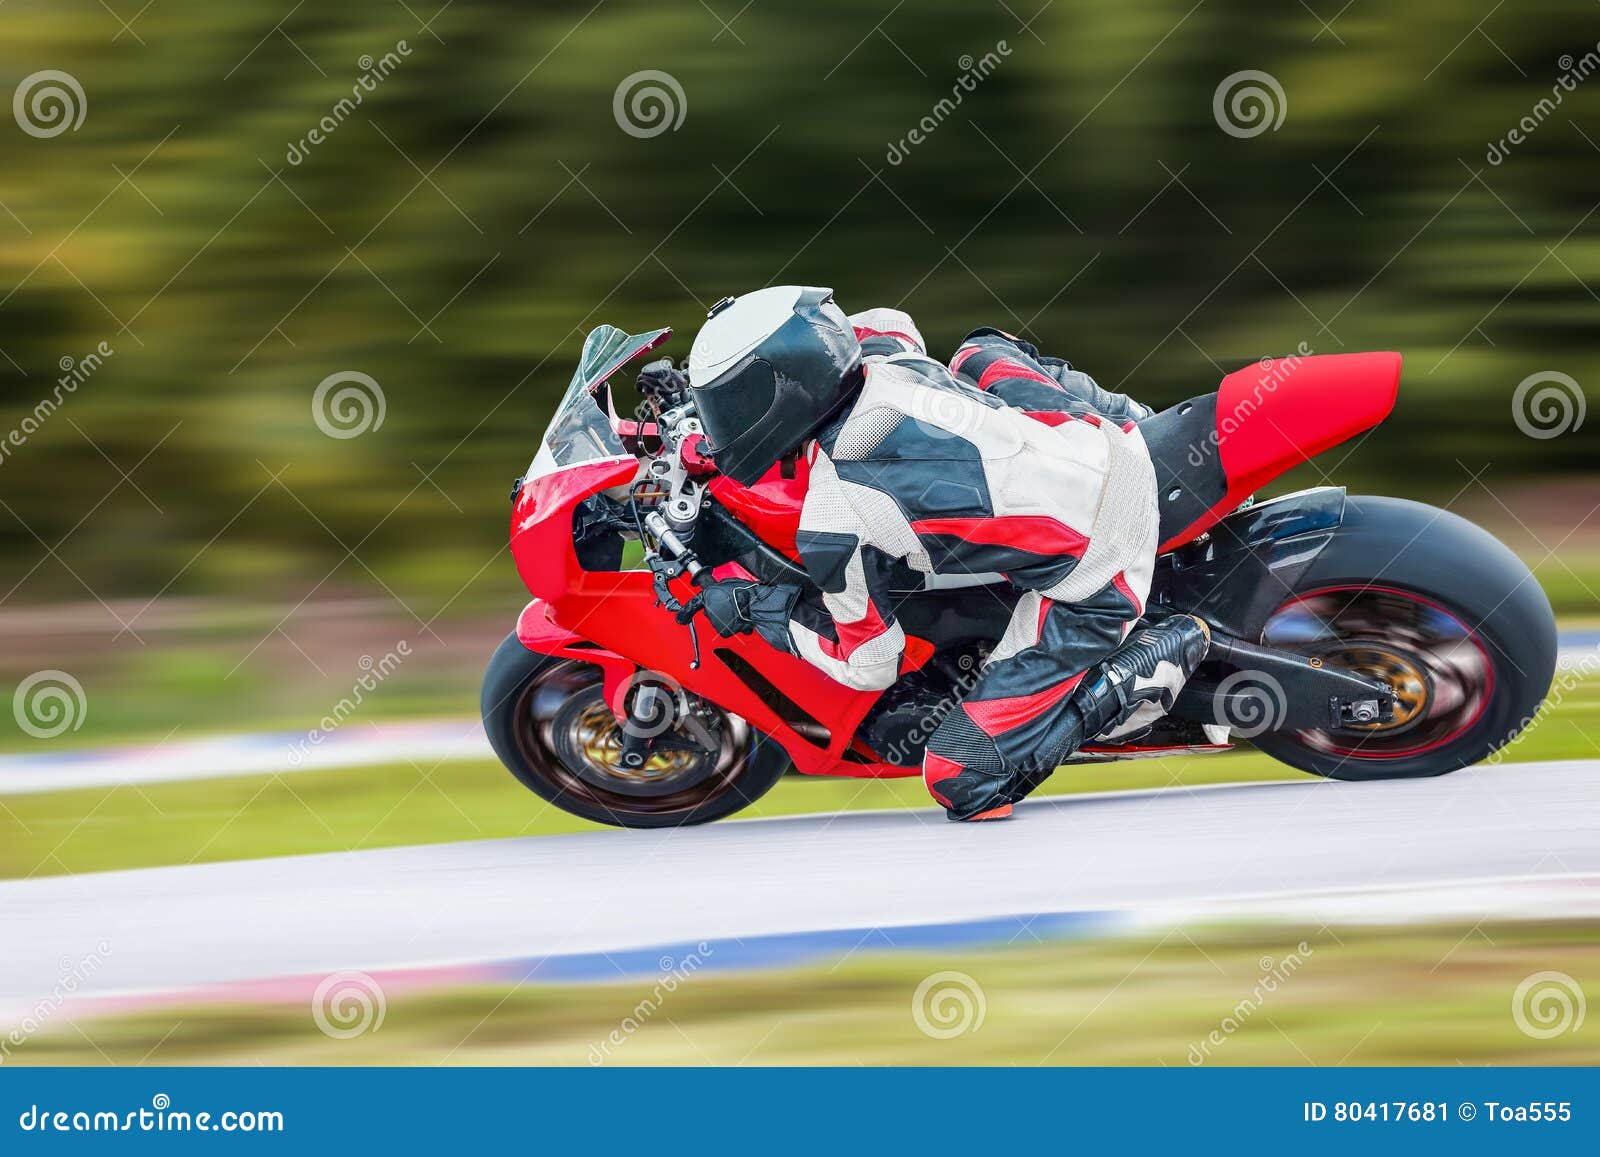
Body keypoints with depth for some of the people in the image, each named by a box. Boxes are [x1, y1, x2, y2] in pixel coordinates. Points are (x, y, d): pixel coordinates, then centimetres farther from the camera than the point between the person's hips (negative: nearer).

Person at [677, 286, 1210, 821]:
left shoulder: (831, 528, -17)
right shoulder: (880, 351, 0)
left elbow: (870, 665, -2)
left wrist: (758, 607, 8)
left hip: (1092, 586, -8)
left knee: (967, 783, -5)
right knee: (980, 351, 33)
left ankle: (1163, 656, -5)